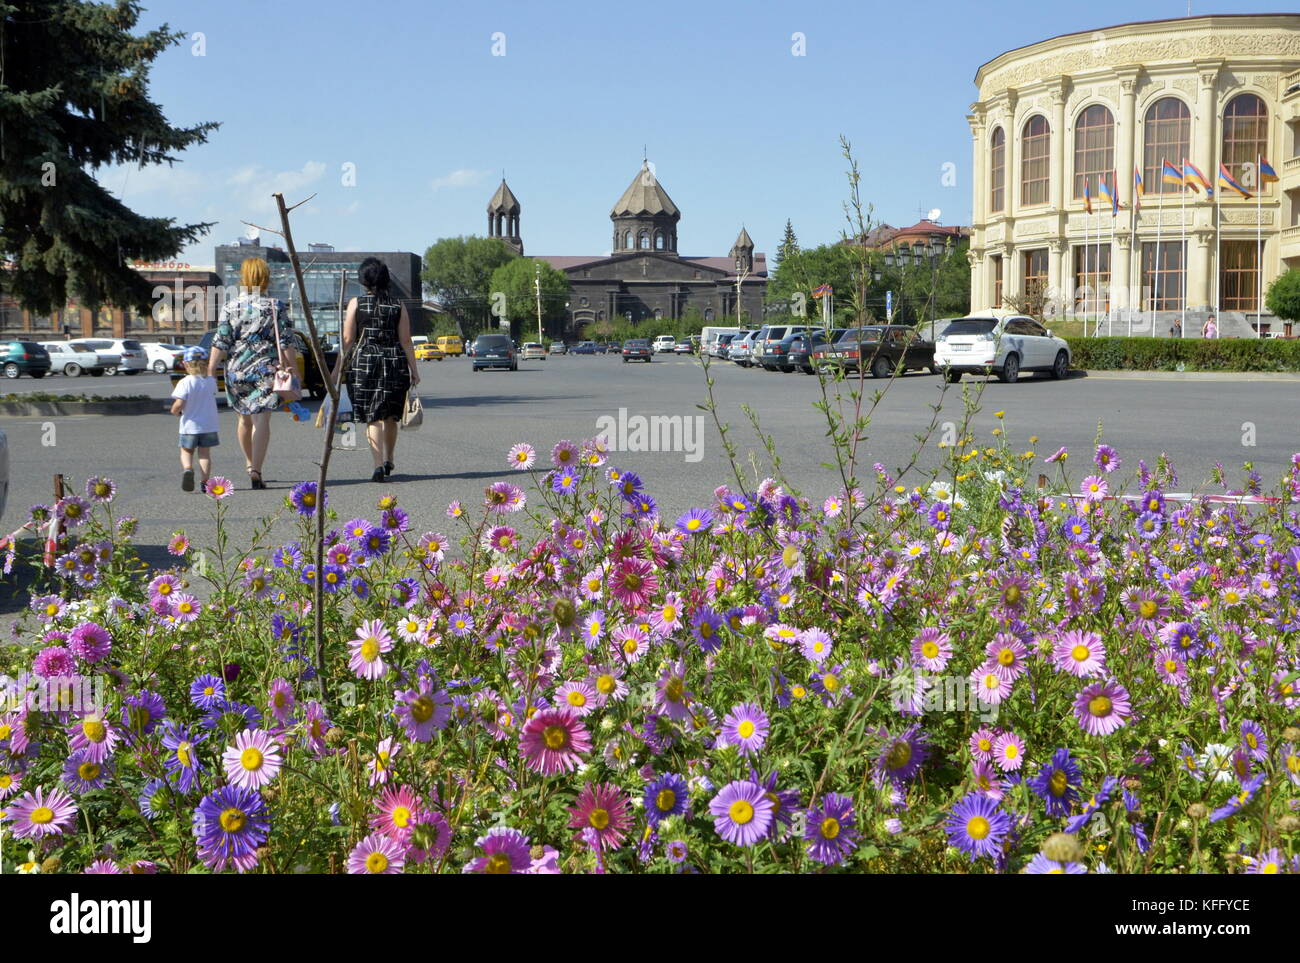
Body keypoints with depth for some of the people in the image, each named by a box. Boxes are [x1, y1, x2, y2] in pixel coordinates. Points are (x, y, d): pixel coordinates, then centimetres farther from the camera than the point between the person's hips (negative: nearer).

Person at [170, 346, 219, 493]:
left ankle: (187, 469, -14)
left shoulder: (185, 383, -14)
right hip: (209, 425, 2)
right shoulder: (211, 381, -2)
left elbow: (179, 404, -19)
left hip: (190, 426, -2)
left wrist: (174, 410, 2)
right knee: (205, 453, 9)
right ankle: (205, 482, 1)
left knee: (186, 452, 14)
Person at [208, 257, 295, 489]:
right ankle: (256, 471, -16)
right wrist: (293, 369, 3)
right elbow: (286, 343, -4)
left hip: (236, 370, 2)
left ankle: (250, 463, 37)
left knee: (244, 419, 18)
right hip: (266, 370, -2)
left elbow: (220, 343, -2)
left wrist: (210, 371, 2)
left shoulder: (231, 307, 1)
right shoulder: (277, 307, -2)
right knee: (261, 420, -5)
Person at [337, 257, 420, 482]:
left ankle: (379, 464, -15)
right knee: (390, 416, 17)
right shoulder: (398, 307, 3)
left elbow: (347, 339, -1)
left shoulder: (356, 304, 0)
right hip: (395, 362, 2)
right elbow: (406, 341, 1)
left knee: (373, 417, -1)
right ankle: (388, 460, 29)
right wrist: (413, 370, 4)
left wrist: (337, 368, 6)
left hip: (366, 362, -2)